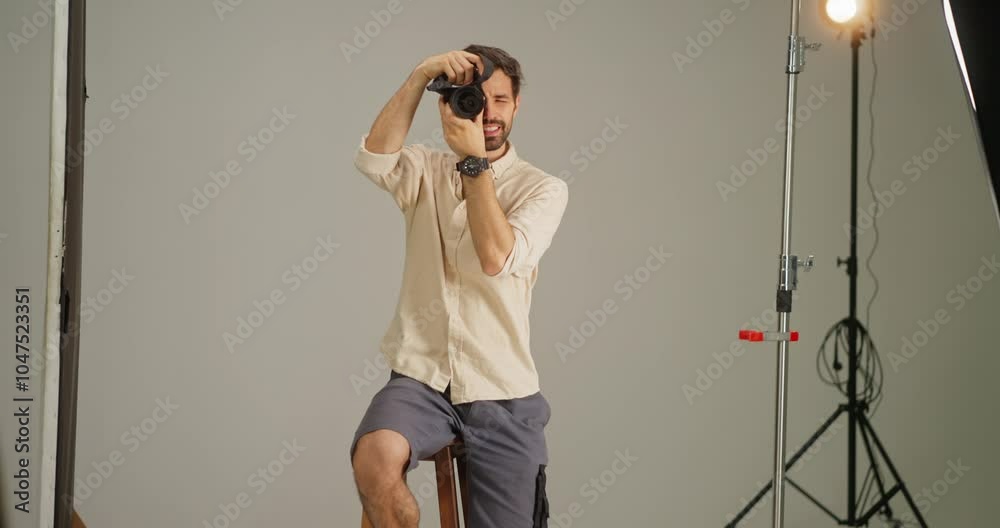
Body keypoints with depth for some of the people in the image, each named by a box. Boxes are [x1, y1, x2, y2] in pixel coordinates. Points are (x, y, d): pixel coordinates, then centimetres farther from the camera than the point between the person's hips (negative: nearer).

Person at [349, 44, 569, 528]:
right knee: (375, 457, -31)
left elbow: (497, 258, -17)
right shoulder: (426, 171, 7)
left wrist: (475, 161, -16)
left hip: (501, 395, 0)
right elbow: (373, 159, -16)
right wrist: (420, 76, -20)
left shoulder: (542, 189, 1)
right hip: (420, 380, 0)